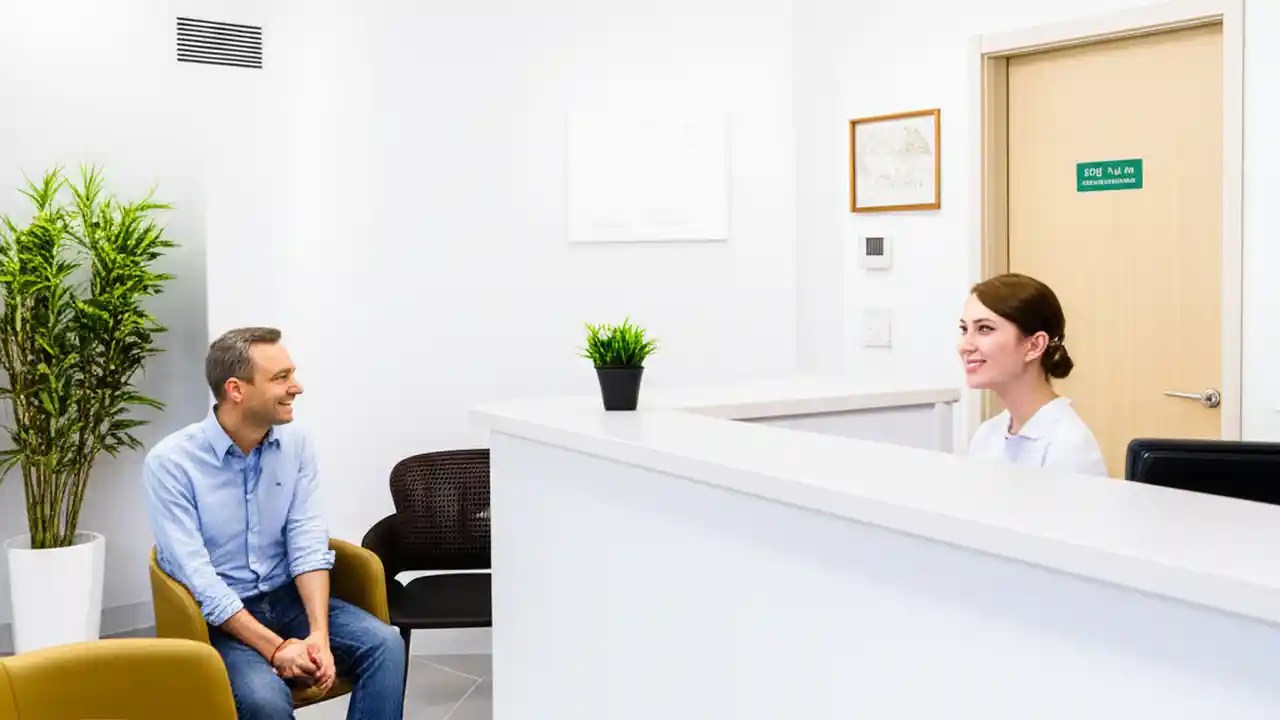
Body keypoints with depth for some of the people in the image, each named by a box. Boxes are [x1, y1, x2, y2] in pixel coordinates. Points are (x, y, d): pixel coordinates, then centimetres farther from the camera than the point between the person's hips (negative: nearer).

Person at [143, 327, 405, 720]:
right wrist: (275, 648, -27)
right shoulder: (170, 462, -15)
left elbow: (308, 543, -6)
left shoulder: (296, 444, -1)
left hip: (288, 598, 4)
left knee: (385, 644, -20)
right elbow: (197, 577, -20)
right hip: (218, 616, -4)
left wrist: (319, 634, -22)